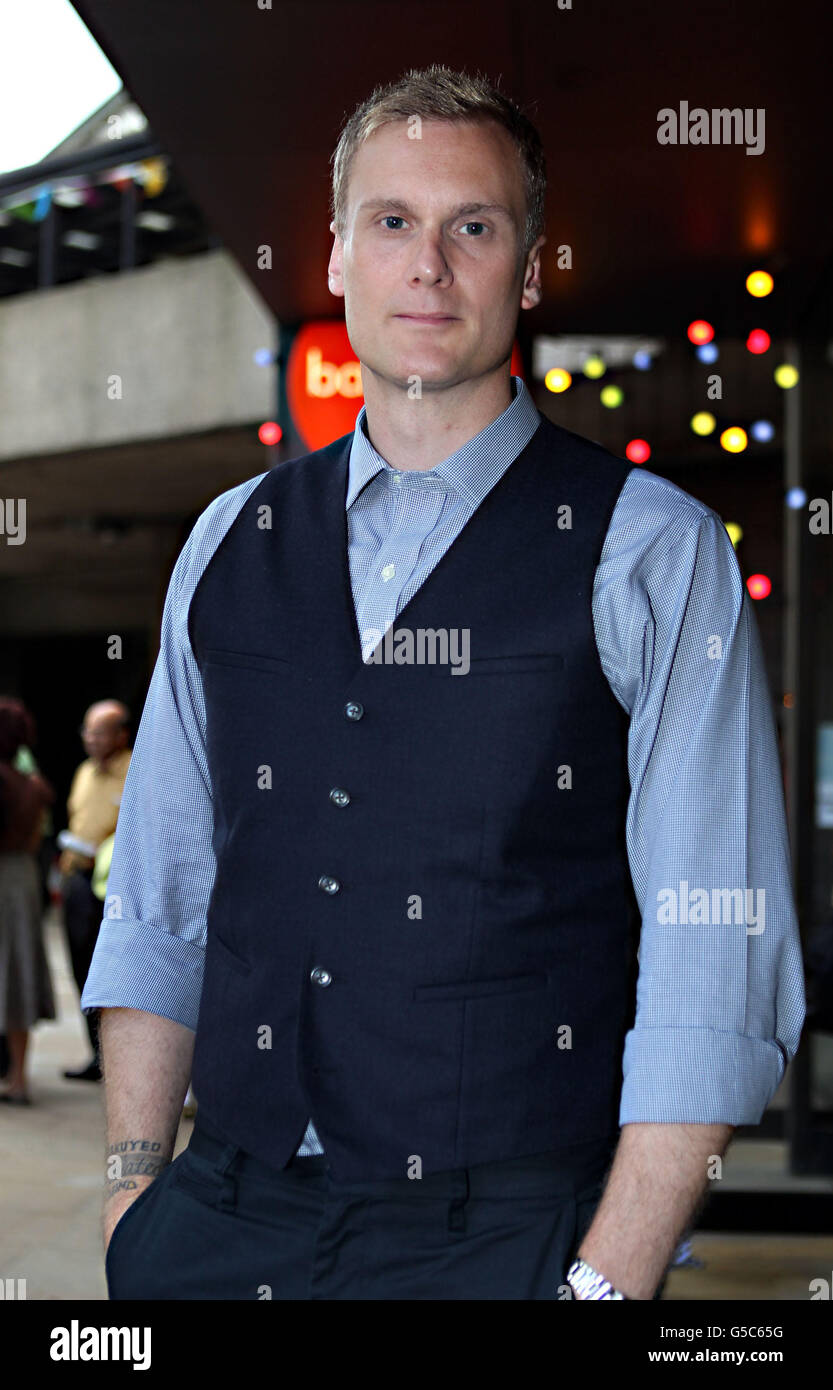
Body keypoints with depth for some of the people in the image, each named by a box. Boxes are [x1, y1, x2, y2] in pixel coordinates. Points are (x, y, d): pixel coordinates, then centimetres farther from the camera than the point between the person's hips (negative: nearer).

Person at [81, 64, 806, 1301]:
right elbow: (159, 903, 11)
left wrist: (608, 1279, -15)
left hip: (507, 1237, -3)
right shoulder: (230, 544, 8)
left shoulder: (655, 553, -5)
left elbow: (712, 971, -9)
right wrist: (132, 1189, 3)